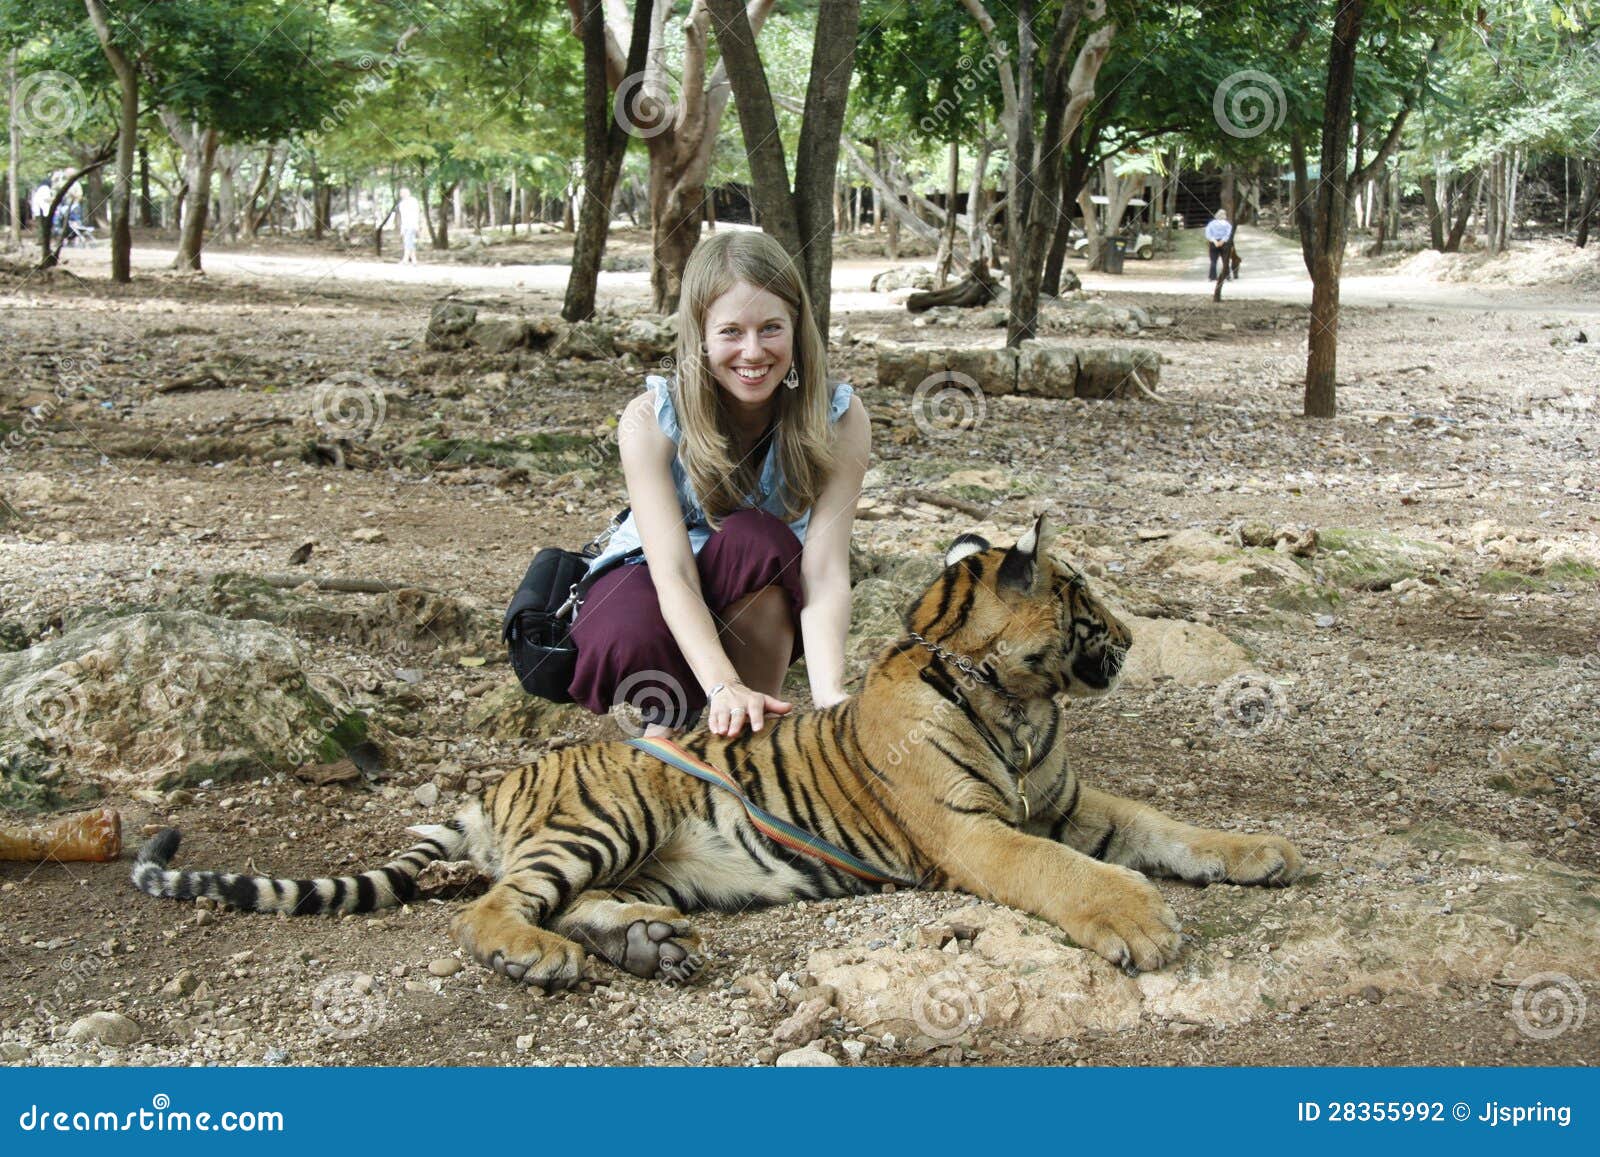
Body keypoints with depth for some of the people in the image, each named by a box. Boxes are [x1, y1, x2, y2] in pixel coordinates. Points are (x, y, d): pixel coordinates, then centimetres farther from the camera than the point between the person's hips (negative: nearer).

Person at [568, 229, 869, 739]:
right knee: (625, 645, -37)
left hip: (764, 601, 2)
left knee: (755, 538, -34)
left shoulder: (840, 419, -22)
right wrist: (723, 687, -49)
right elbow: (674, 575, -33)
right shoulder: (650, 420, -25)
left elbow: (825, 569, -29)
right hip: (653, 583, -1)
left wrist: (830, 696, -46)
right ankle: (673, 715, -2)